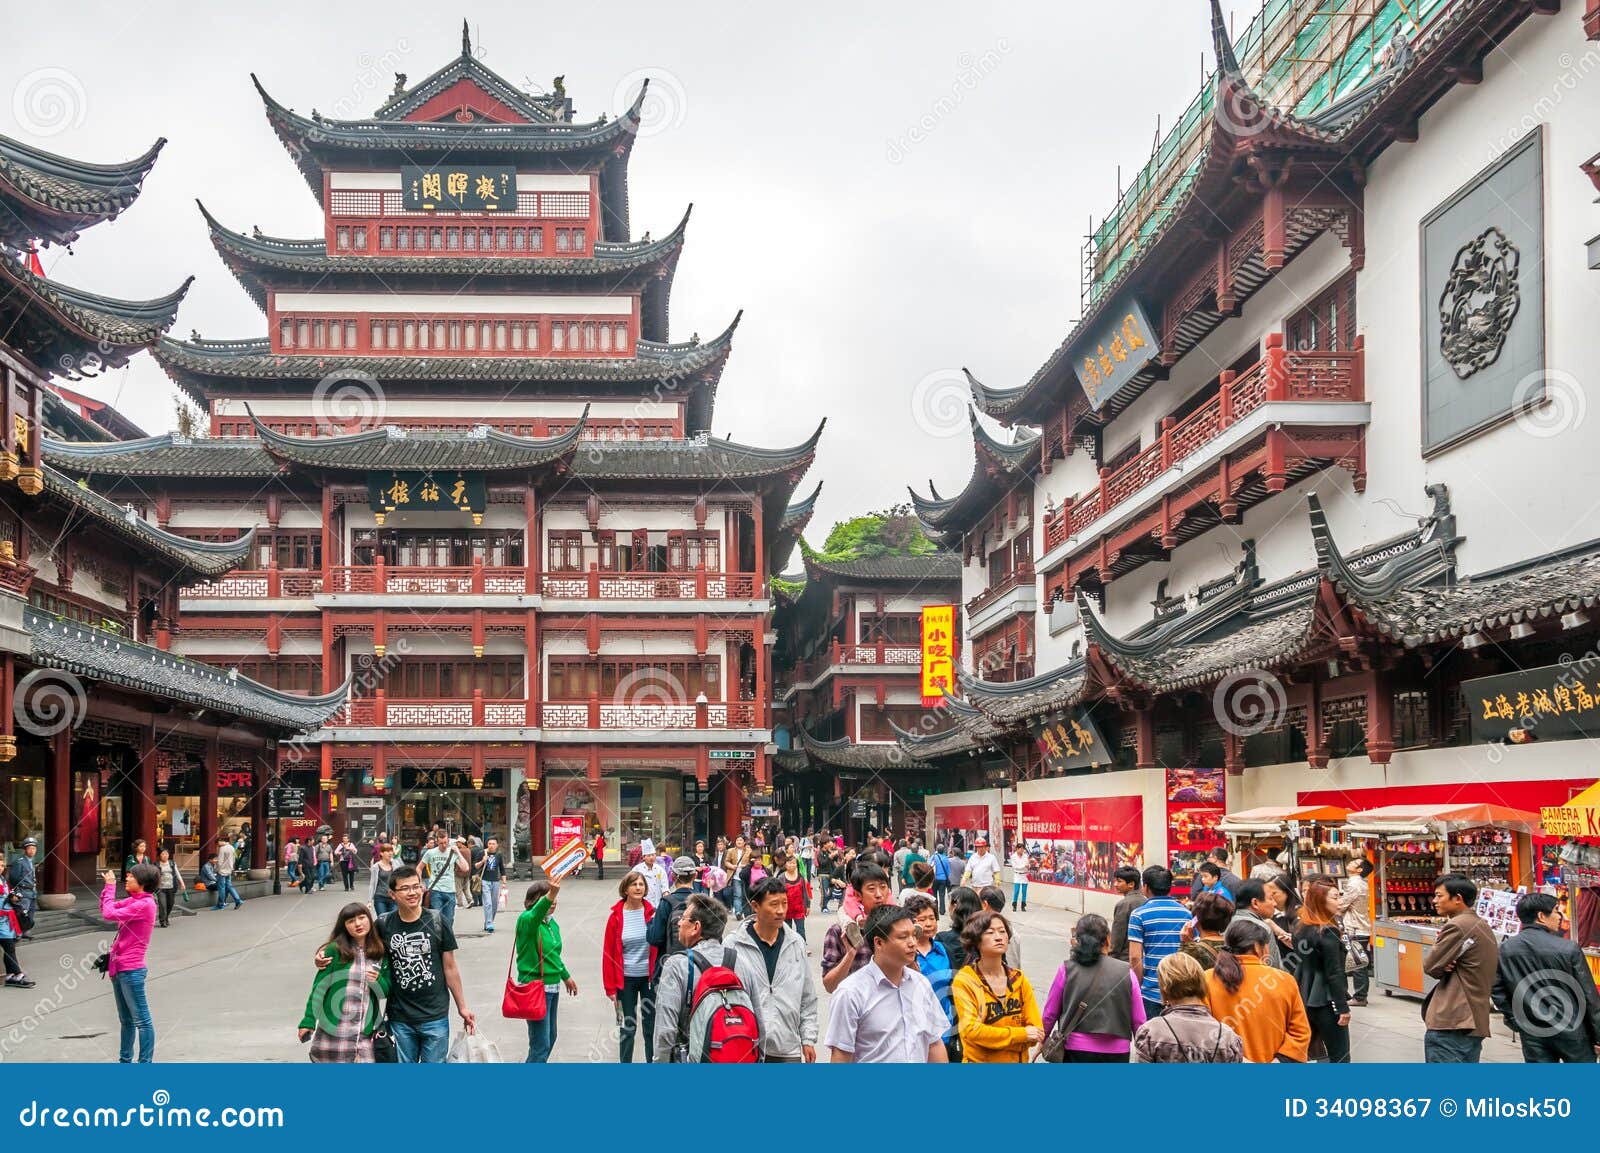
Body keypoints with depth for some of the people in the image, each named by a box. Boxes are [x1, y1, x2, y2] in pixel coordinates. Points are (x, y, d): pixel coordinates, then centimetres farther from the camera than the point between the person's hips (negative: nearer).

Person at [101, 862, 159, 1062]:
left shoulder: (145, 904, -16)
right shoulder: (133, 900, 12)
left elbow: (110, 914, -20)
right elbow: (105, 909, 20)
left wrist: (110, 886, -10)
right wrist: (107, 885, 7)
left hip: (131, 970, -10)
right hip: (119, 968, 10)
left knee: (141, 1020, -4)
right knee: (125, 1020, 18)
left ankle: (145, 1062, -1)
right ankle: (125, 1060, 27)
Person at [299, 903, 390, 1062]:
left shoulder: (380, 953, 7)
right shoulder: (335, 950, -3)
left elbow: (386, 991, 11)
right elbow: (319, 987, -2)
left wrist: (377, 981, -10)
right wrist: (308, 1021, -5)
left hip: (365, 1033, 3)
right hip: (333, 1033, -2)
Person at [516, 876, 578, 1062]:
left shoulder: (552, 923, 9)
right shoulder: (526, 920, -15)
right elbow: (535, 915, -41)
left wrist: (566, 976, 36)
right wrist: (551, 894, -59)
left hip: (553, 987, 9)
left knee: (550, 1038, 18)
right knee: (541, 1044, -10)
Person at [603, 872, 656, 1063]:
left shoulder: (652, 913, -3)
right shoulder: (616, 916, -6)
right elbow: (608, 952, -3)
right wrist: (611, 987, -5)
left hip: (649, 977, 1)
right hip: (626, 979, -1)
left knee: (651, 1025, 9)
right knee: (627, 1027, 8)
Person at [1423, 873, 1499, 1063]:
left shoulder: (1457, 926, -15)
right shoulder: (1483, 925, 17)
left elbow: (1430, 966, -12)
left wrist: (1437, 948, 8)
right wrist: (1444, 965, -2)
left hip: (1449, 1024, -10)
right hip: (1475, 1022, 10)